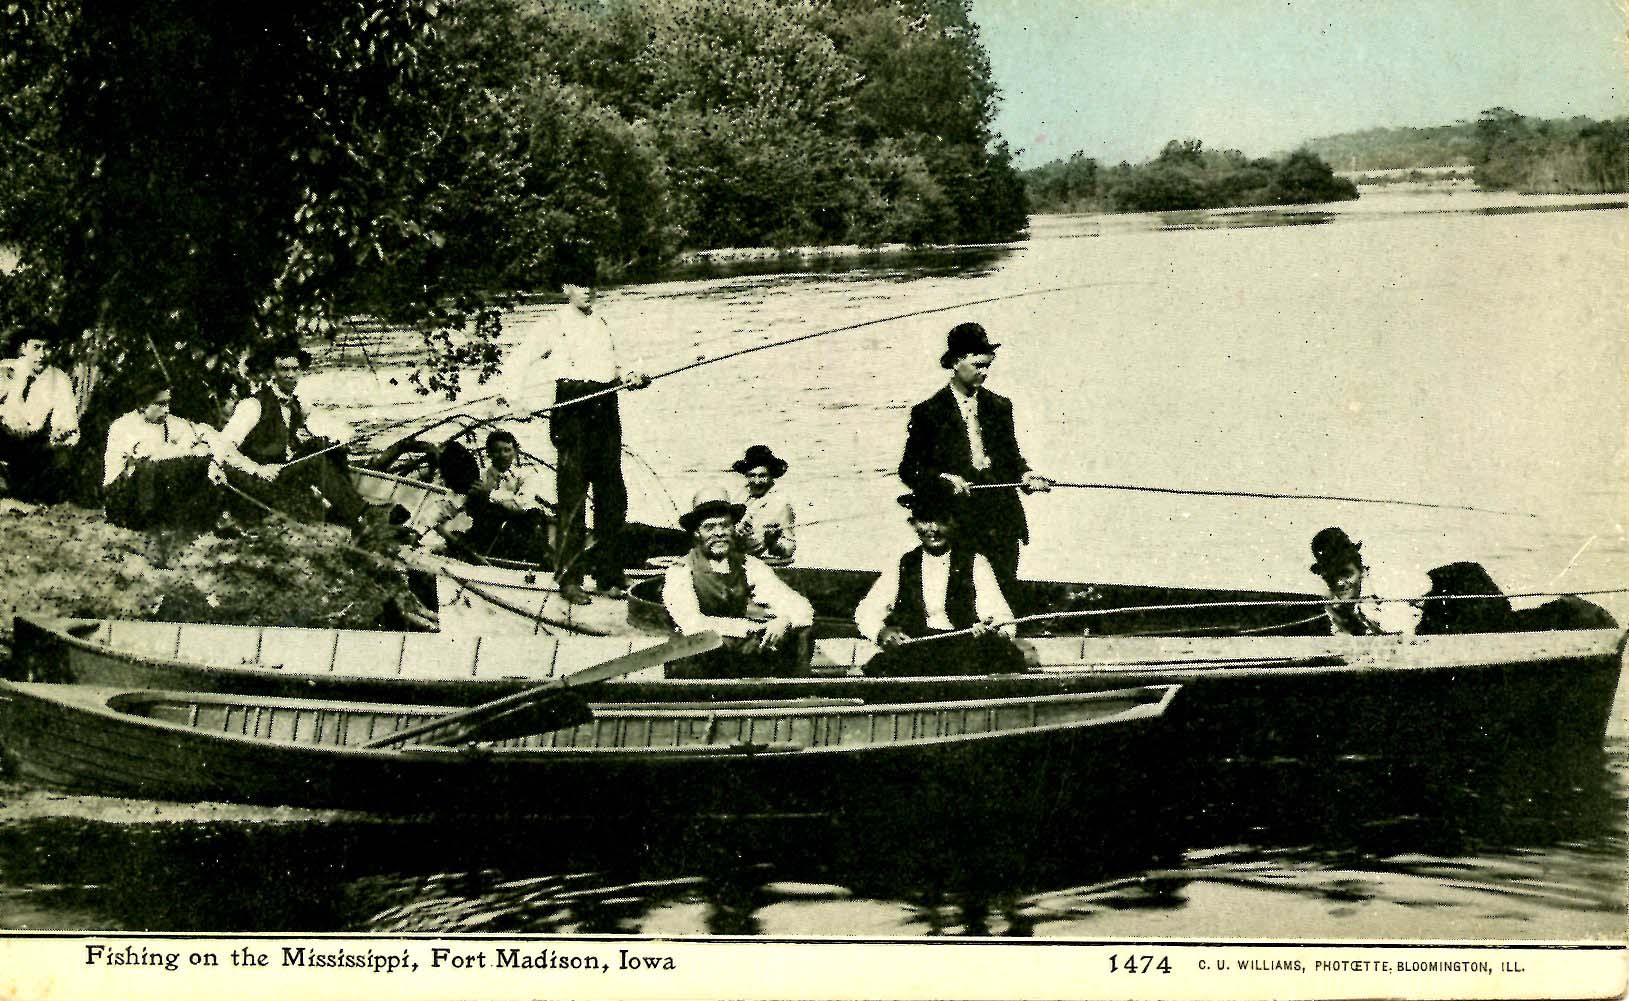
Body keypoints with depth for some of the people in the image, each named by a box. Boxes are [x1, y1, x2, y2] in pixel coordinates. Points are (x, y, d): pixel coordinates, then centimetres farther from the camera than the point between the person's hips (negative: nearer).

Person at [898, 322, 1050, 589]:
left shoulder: (1000, 407, 14)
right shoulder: (928, 412, 2)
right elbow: (909, 470, 2)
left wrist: (1025, 474, -3)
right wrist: (942, 478, -16)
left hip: (1002, 523, 3)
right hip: (956, 522, -3)